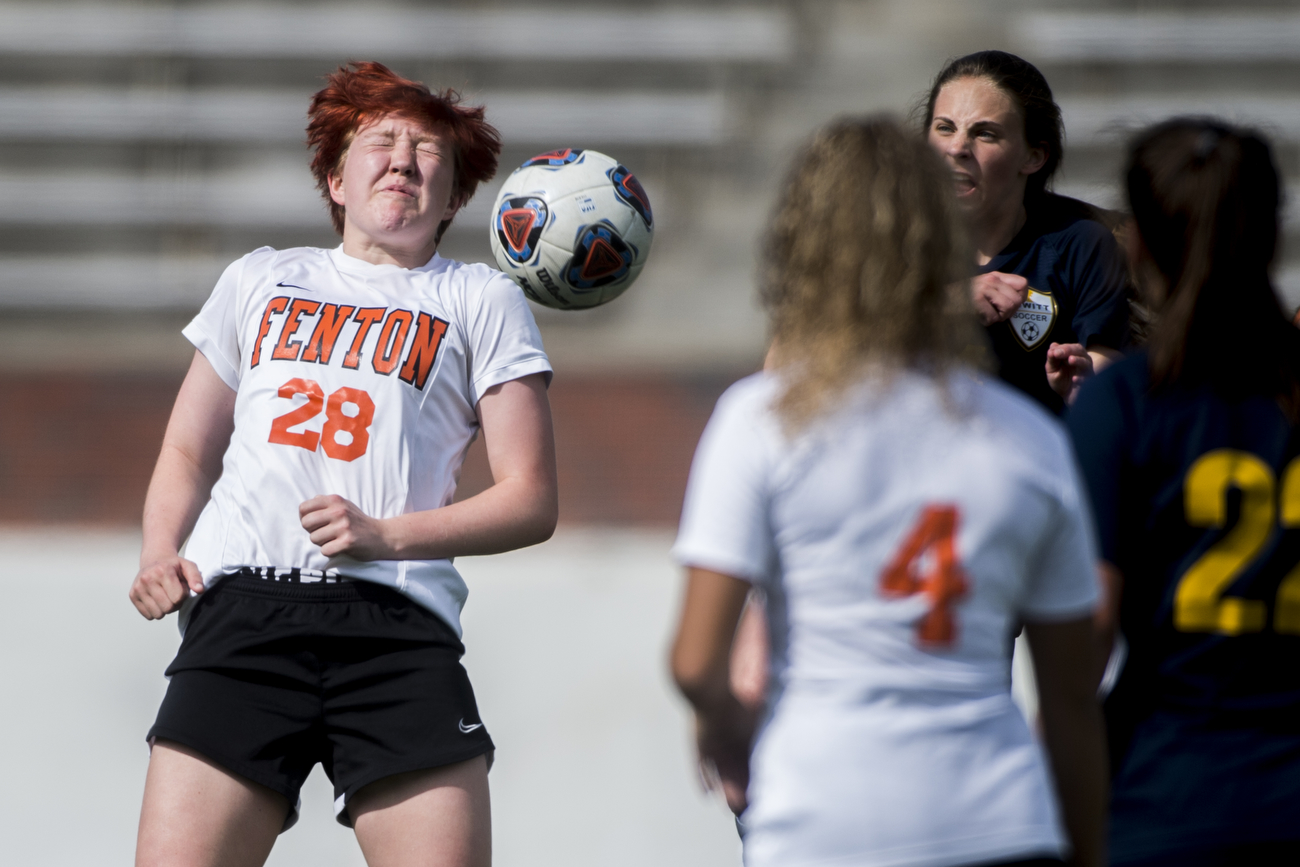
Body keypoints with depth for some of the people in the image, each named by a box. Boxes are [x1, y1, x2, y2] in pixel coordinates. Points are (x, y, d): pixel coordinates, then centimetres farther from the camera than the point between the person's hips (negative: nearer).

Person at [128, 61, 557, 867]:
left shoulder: (483, 301, 17)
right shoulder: (259, 281, 26)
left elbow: (531, 501, 10)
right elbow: (188, 453, 29)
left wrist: (389, 536, -6)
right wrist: (159, 553, 7)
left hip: (397, 618, -1)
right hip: (241, 601, 1)